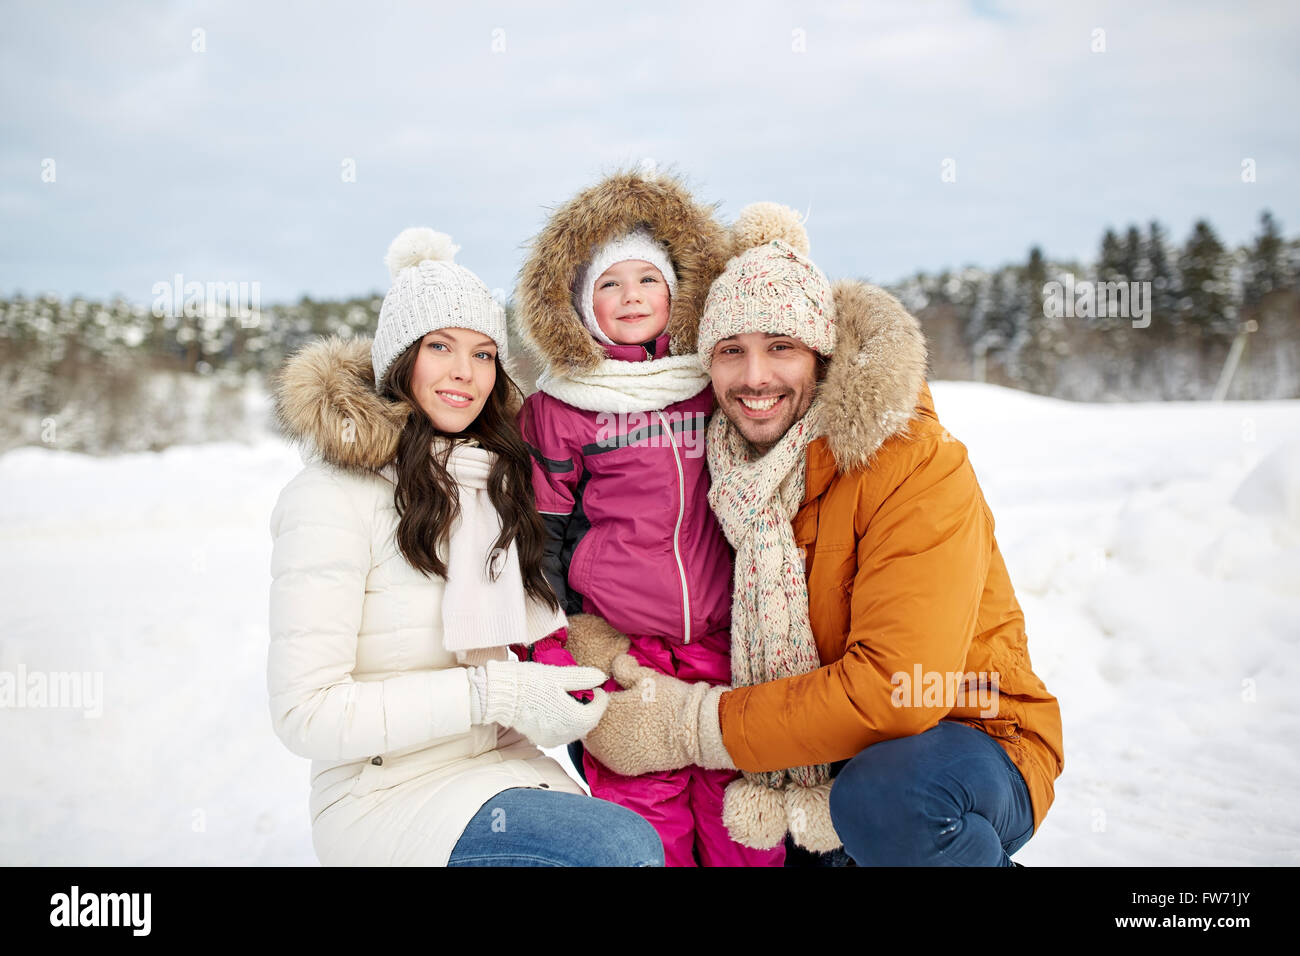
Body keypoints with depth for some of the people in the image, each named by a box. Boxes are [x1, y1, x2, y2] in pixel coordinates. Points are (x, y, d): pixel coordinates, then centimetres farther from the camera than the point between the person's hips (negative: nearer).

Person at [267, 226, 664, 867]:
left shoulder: (496, 479, 11)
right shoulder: (335, 494, -12)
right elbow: (304, 713, -16)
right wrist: (492, 694, -21)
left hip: (502, 767, 7)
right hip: (386, 796, -7)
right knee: (629, 846, -28)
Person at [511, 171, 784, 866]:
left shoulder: (714, 388, 10)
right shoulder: (555, 407, 2)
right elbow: (540, 529, 6)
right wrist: (557, 637, 2)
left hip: (724, 642, 2)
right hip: (618, 648, -2)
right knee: (643, 799, -1)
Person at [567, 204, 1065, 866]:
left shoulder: (917, 464, -21)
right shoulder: (727, 474, -2)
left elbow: (893, 687, -28)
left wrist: (689, 726, -23)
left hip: (973, 742, -6)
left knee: (886, 793, -37)